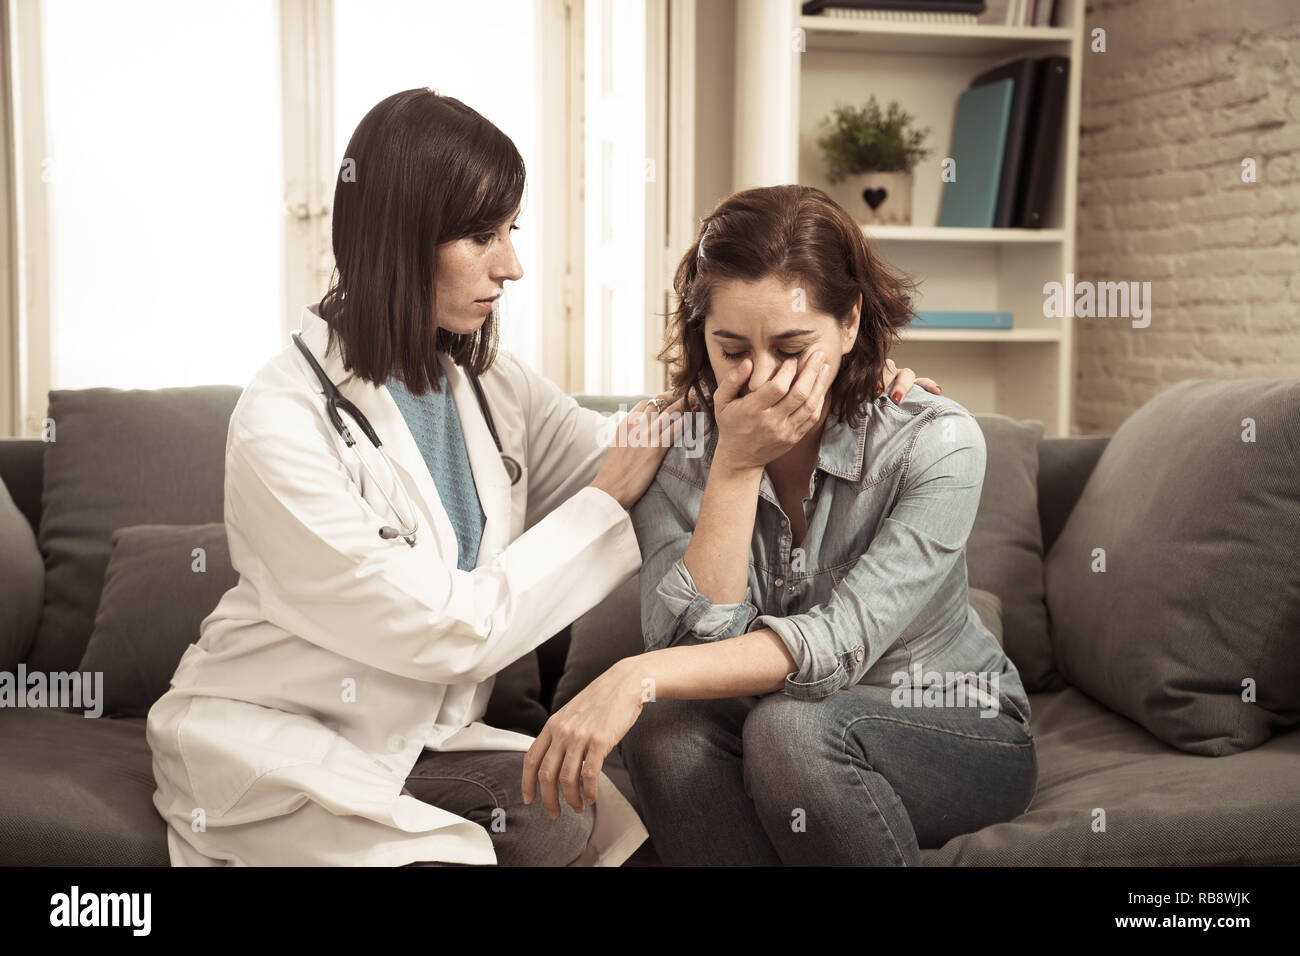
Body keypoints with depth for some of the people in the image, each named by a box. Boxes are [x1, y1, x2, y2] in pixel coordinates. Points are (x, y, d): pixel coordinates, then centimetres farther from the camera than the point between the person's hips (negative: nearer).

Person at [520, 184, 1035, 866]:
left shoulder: (934, 442, -19)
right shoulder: (677, 455, -9)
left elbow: (841, 640, -30)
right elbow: (693, 643, -22)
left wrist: (640, 676, -41)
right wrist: (735, 464, -28)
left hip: (964, 732, -2)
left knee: (790, 725, -34)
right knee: (664, 727, -29)